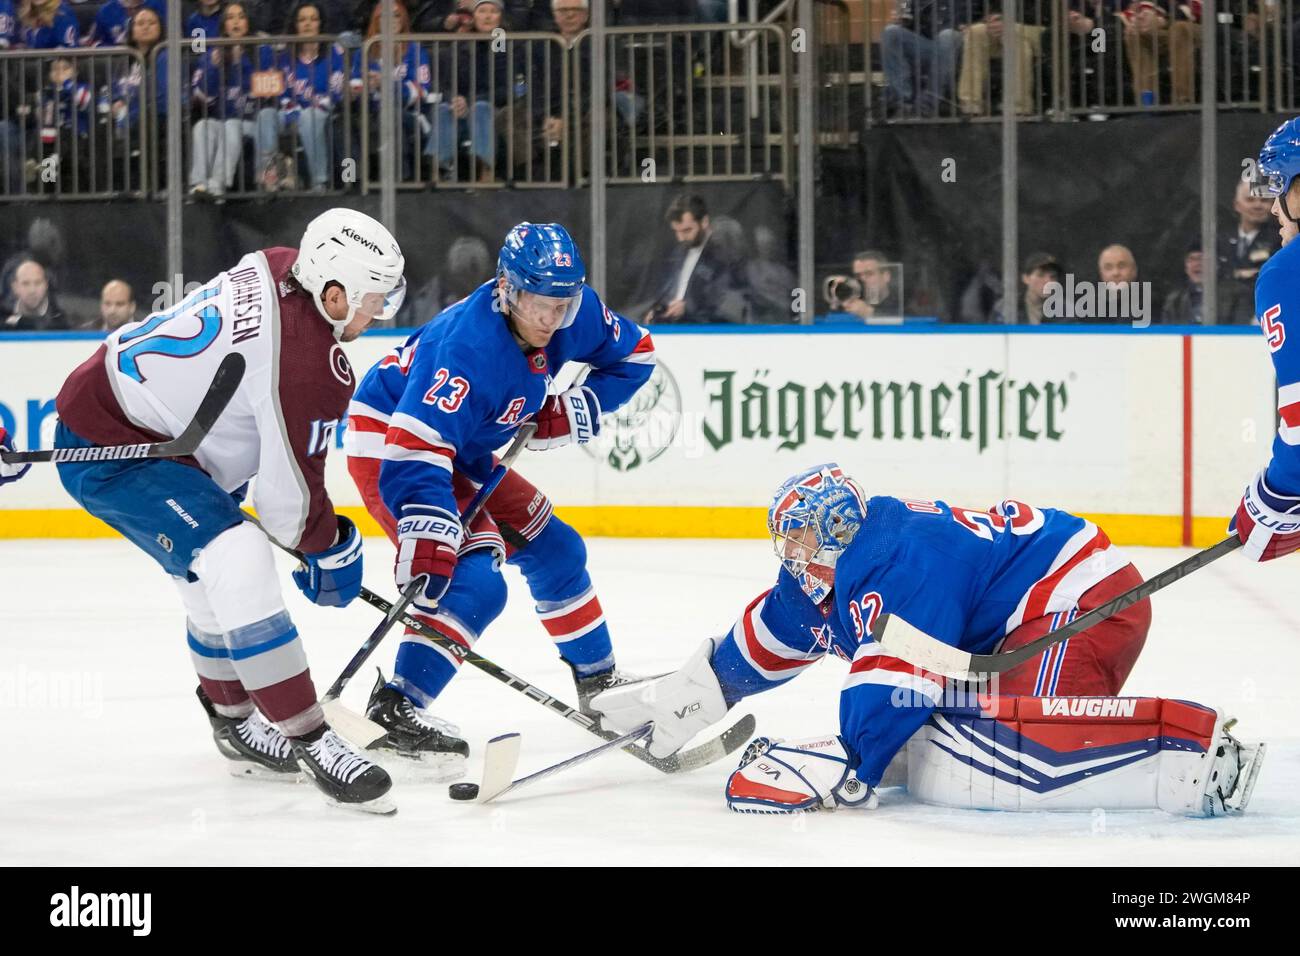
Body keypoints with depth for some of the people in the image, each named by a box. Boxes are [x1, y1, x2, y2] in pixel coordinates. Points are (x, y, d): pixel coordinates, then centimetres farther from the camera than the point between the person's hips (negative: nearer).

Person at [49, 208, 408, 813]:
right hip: (108, 451, -11)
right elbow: (290, 492, -18)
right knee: (237, 565, -23)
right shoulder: (310, 364, -28)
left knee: (217, 589, 22)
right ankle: (310, 740, -21)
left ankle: (234, 718, 43)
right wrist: (331, 553, 1)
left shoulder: (274, 268, -3)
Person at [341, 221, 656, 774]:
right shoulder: (471, 347, -36)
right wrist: (427, 542, -51)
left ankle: (599, 683, 35)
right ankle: (395, 711, -28)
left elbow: (635, 353, 6)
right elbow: (415, 452, -41)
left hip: (464, 451, 9)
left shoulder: (575, 311, -13)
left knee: (553, 550, 17)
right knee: (474, 582, -25)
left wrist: (578, 408, -11)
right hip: (386, 443, -9)